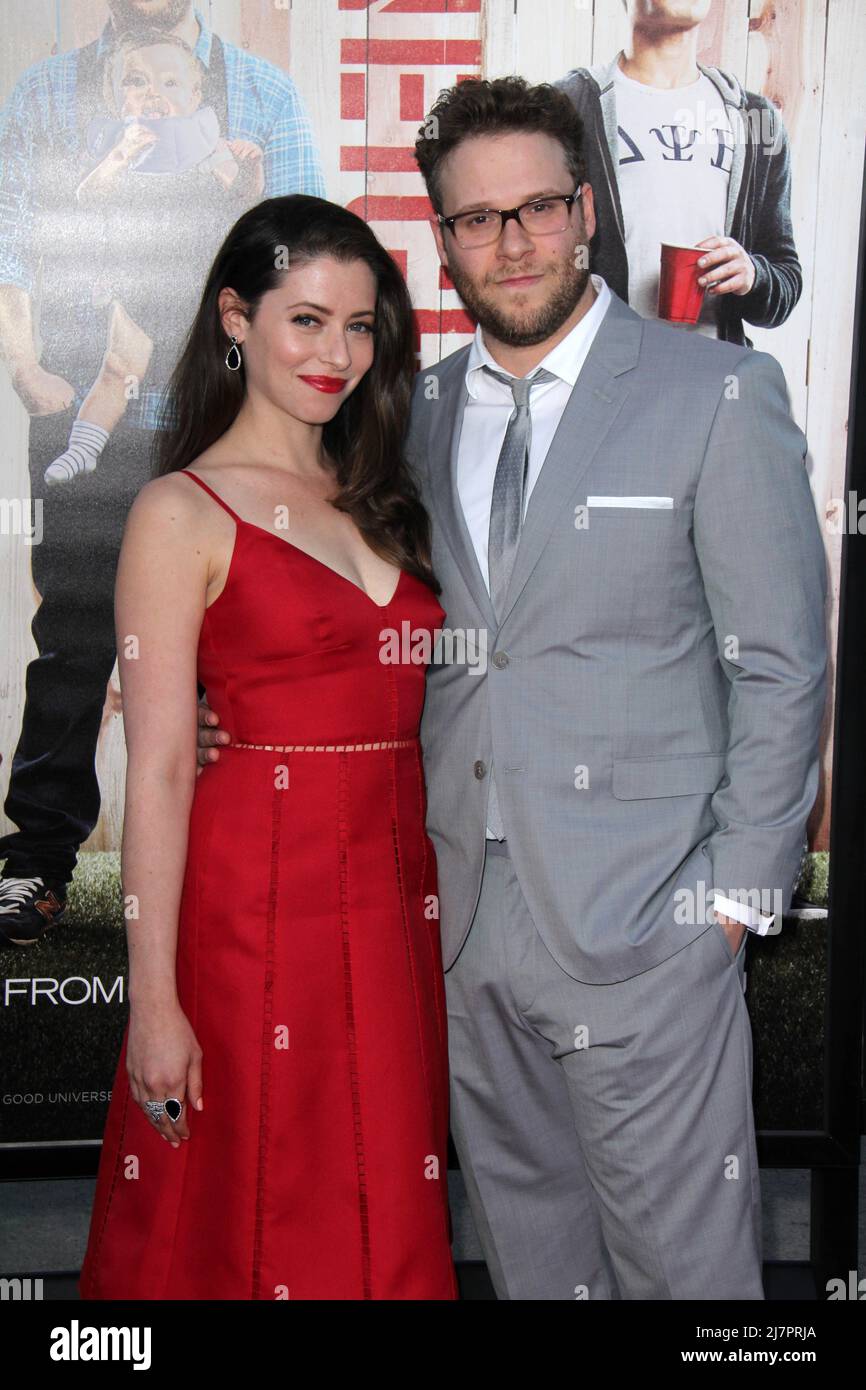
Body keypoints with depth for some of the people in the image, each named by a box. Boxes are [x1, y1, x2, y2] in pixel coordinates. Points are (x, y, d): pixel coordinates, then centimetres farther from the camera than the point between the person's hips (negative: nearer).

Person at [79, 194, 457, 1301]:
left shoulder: (377, 499, 13)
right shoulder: (182, 512, -7)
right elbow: (158, 773, -12)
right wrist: (154, 1003, -14)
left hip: (394, 904, 6)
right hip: (252, 909, -6)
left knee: (384, 1219, 15)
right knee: (247, 1221, 8)